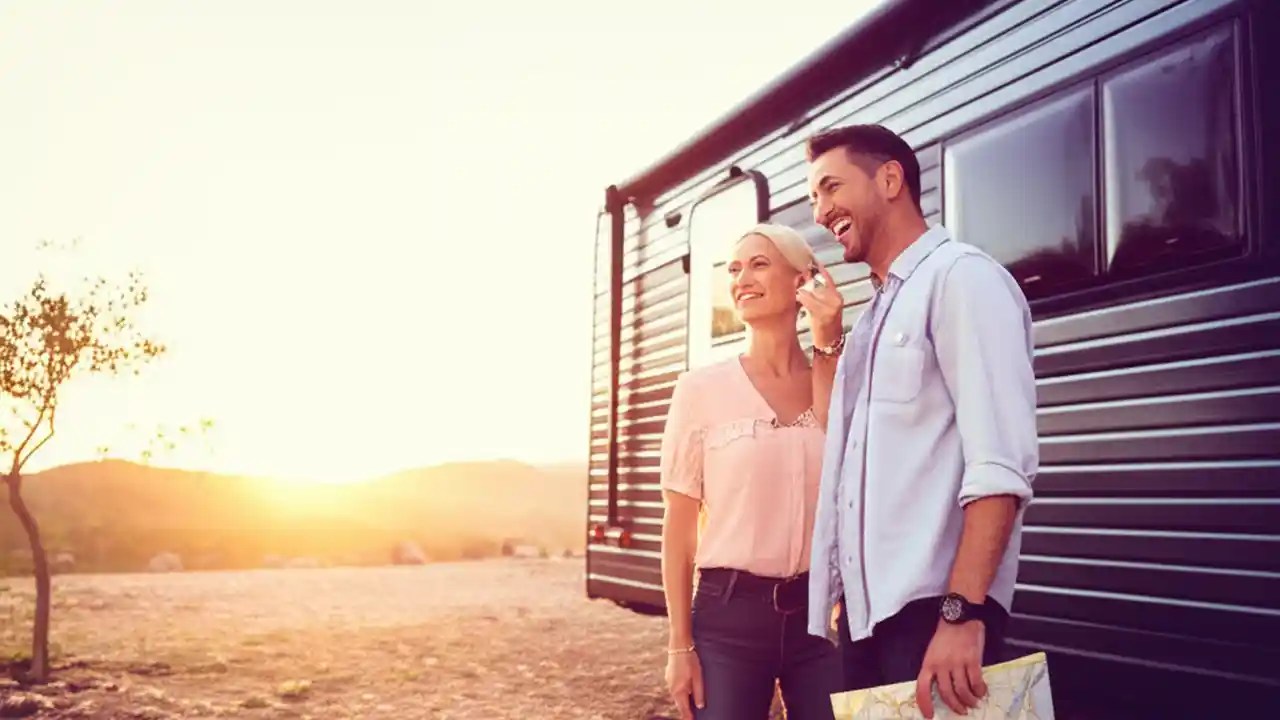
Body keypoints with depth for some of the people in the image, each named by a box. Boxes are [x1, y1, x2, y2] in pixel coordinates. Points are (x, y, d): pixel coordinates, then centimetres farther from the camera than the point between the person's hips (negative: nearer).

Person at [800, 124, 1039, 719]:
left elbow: (1001, 461, -19)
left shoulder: (961, 276, -7)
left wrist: (962, 610, -24)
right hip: (867, 607, 8)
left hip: (930, 605, -8)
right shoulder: (874, 314, 19)